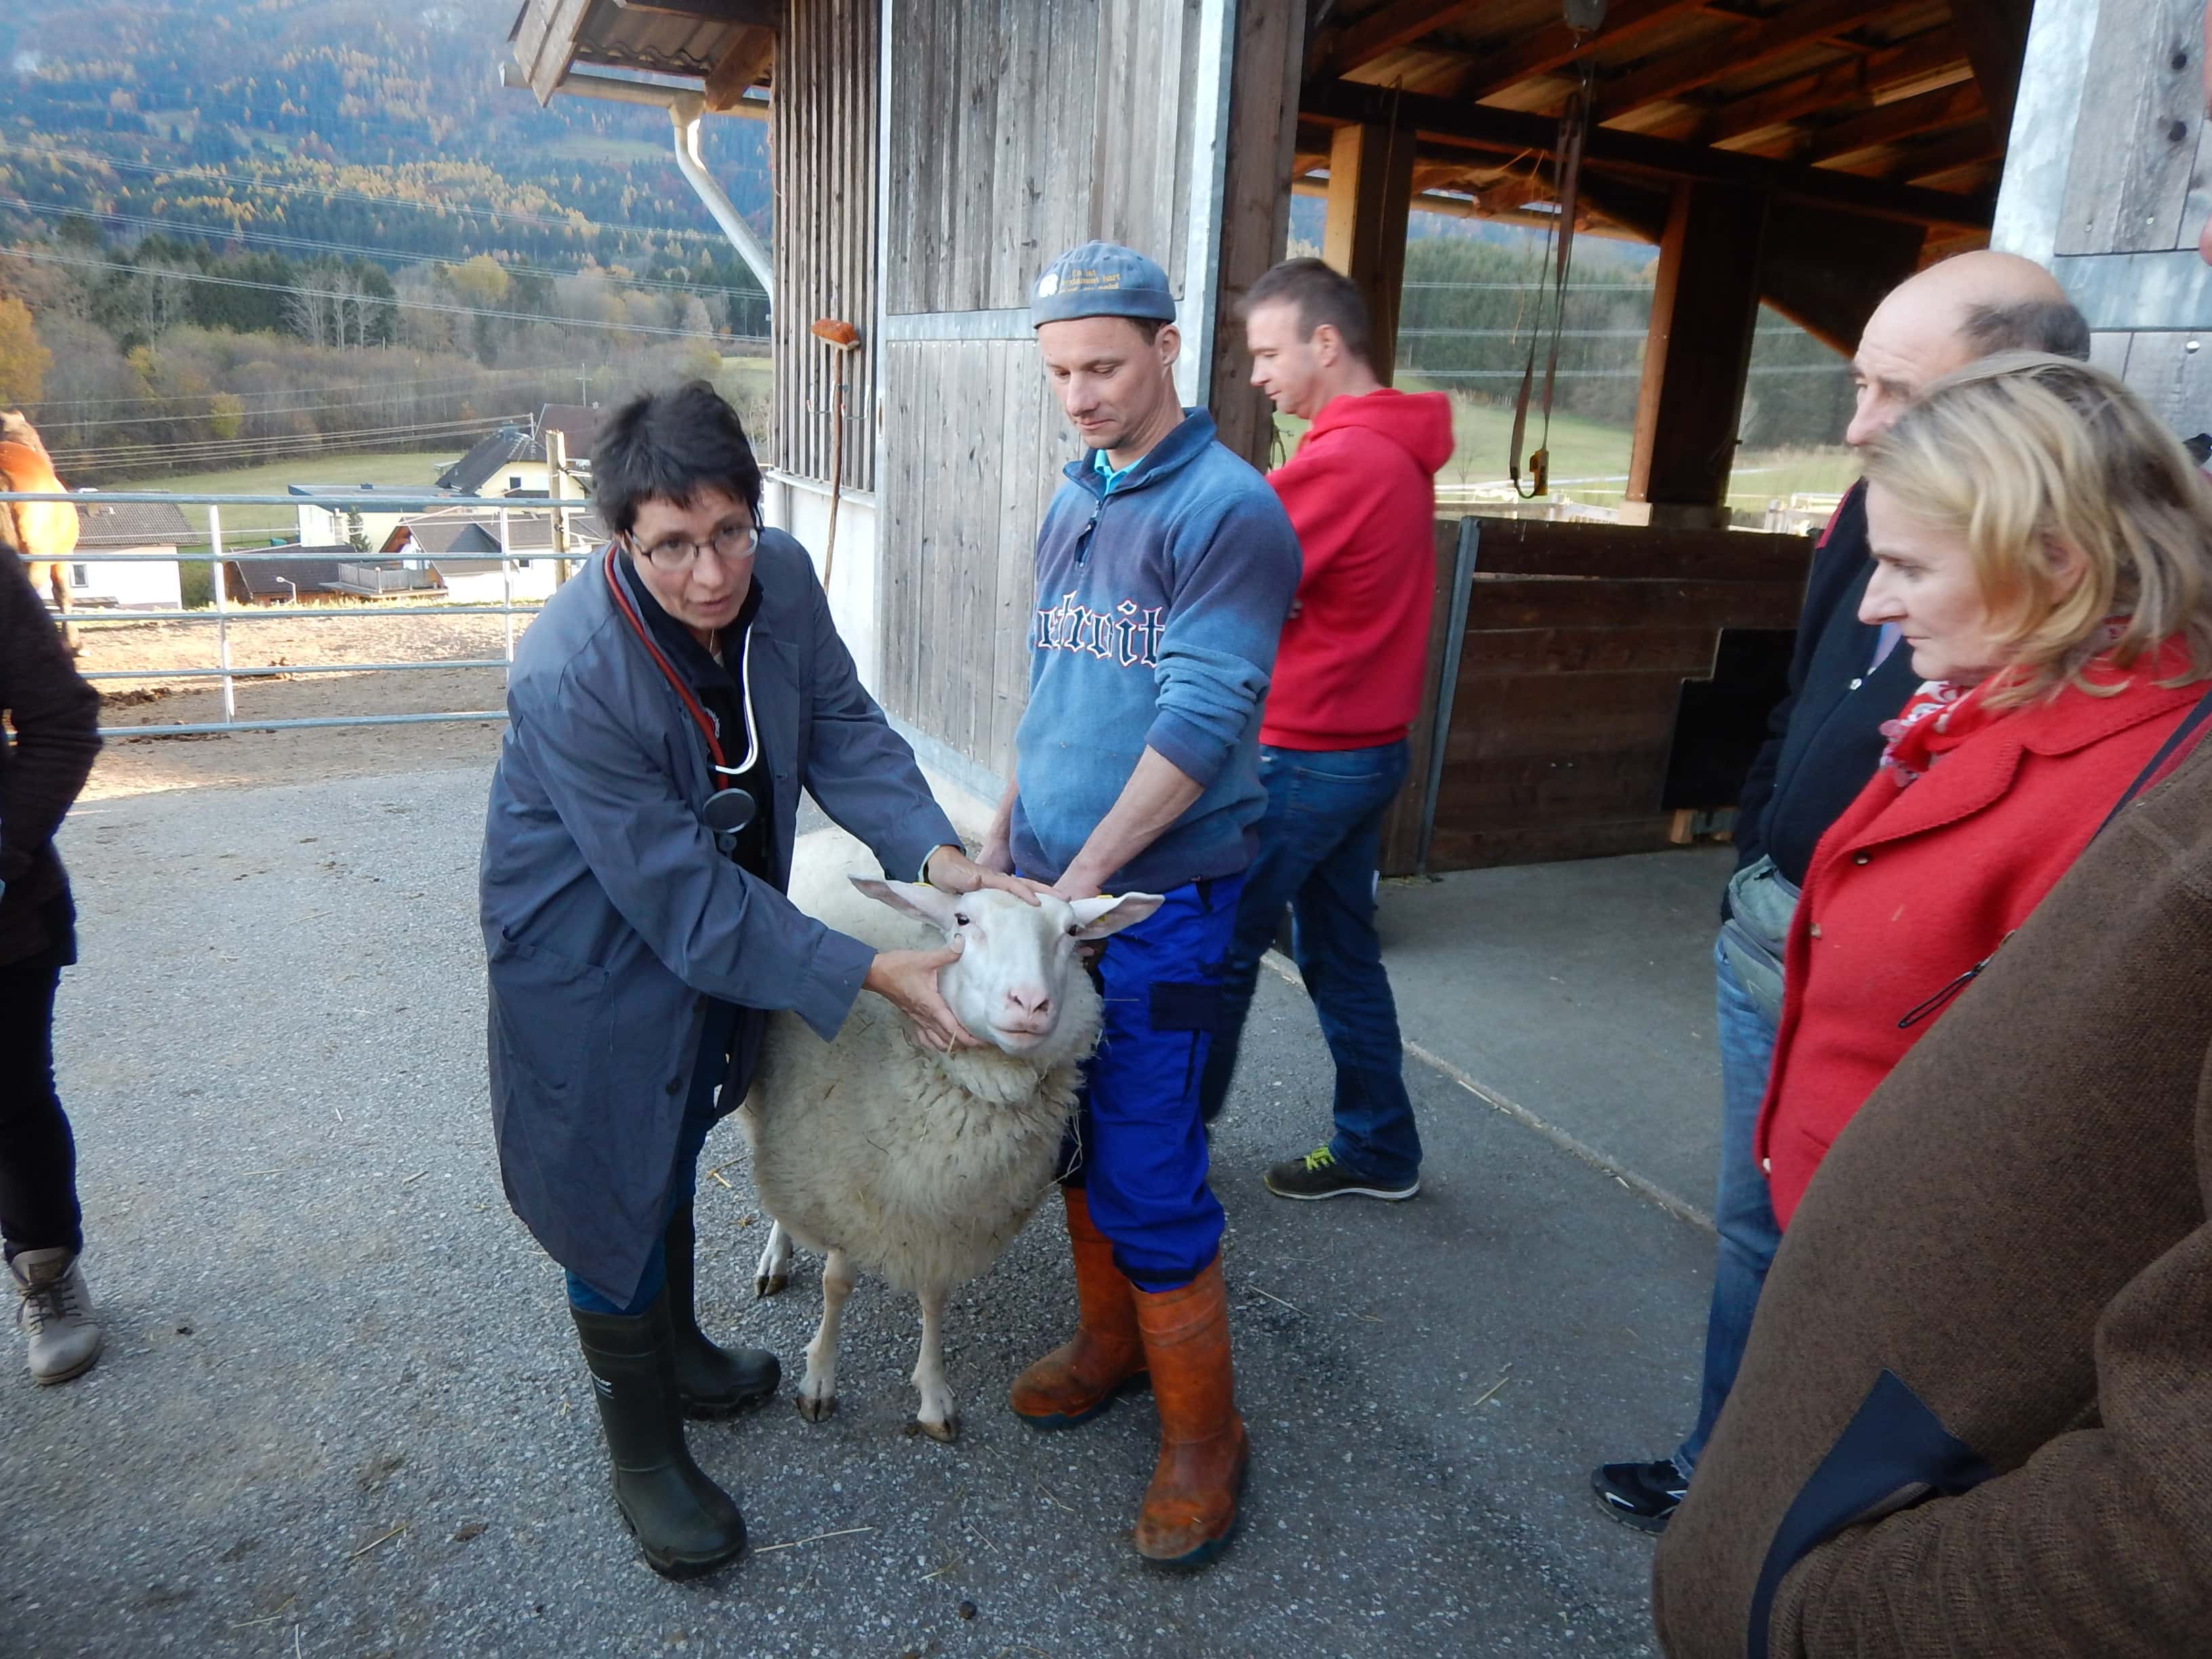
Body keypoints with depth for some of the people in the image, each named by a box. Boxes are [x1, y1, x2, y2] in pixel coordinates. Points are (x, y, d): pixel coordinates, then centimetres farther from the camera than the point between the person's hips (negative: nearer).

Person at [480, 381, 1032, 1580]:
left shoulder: (778, 579, -18)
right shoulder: (569, 676, -35)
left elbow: (842, 730, -7)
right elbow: (682, 897, -33)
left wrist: (934, 852, -24)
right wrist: (869, 976, -32)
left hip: (718, 931, 7)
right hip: (593, 963, -6)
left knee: (676, 1153, 27)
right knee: (616, 1193, 10)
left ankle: (677, 1352, 54)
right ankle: (641, 1451, 36)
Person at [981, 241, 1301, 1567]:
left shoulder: (1229, 510, -12)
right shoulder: (1071, 504, 13)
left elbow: (1200, 720, -19)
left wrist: (1085, 874, -19)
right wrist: (1005, 832, 14)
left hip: (1156, 896, -7)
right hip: (1054, 877, 8)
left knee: (1145, 1175, -2)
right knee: (1075, 1135, 17)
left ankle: (1204, 1431, 18)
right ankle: (1110, 1344, 37)